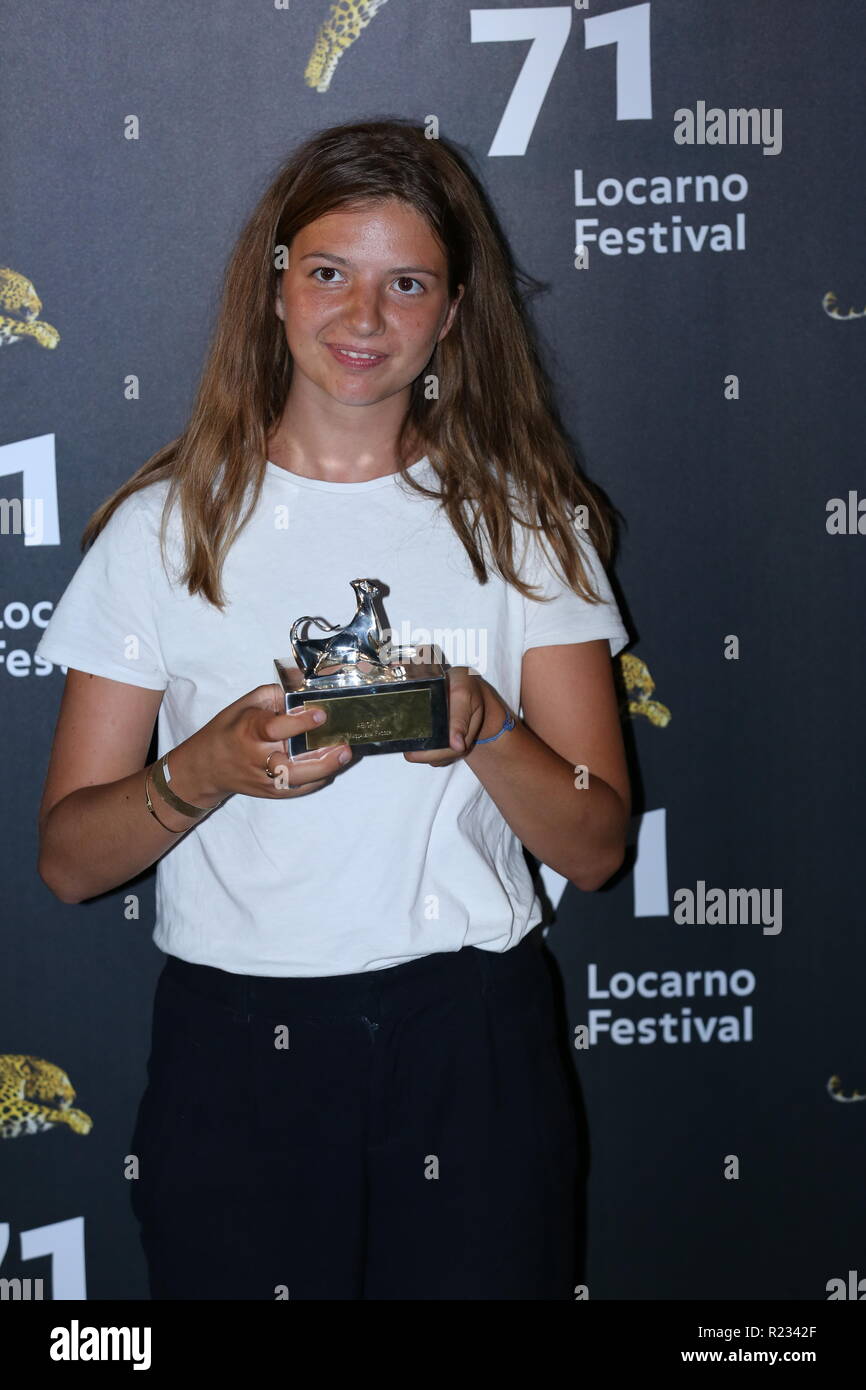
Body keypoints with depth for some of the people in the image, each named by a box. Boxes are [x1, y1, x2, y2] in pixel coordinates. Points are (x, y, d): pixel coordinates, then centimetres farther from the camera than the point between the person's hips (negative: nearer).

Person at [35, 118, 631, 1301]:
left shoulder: (521, 519, 3)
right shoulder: (166, 526, 0)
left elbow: (596, 846, 0)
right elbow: (68, 859, -3)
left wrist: (482, 729, -18)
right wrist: (209, 766, -21)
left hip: (471, 1039, 1)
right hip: (233, 1048, 0)